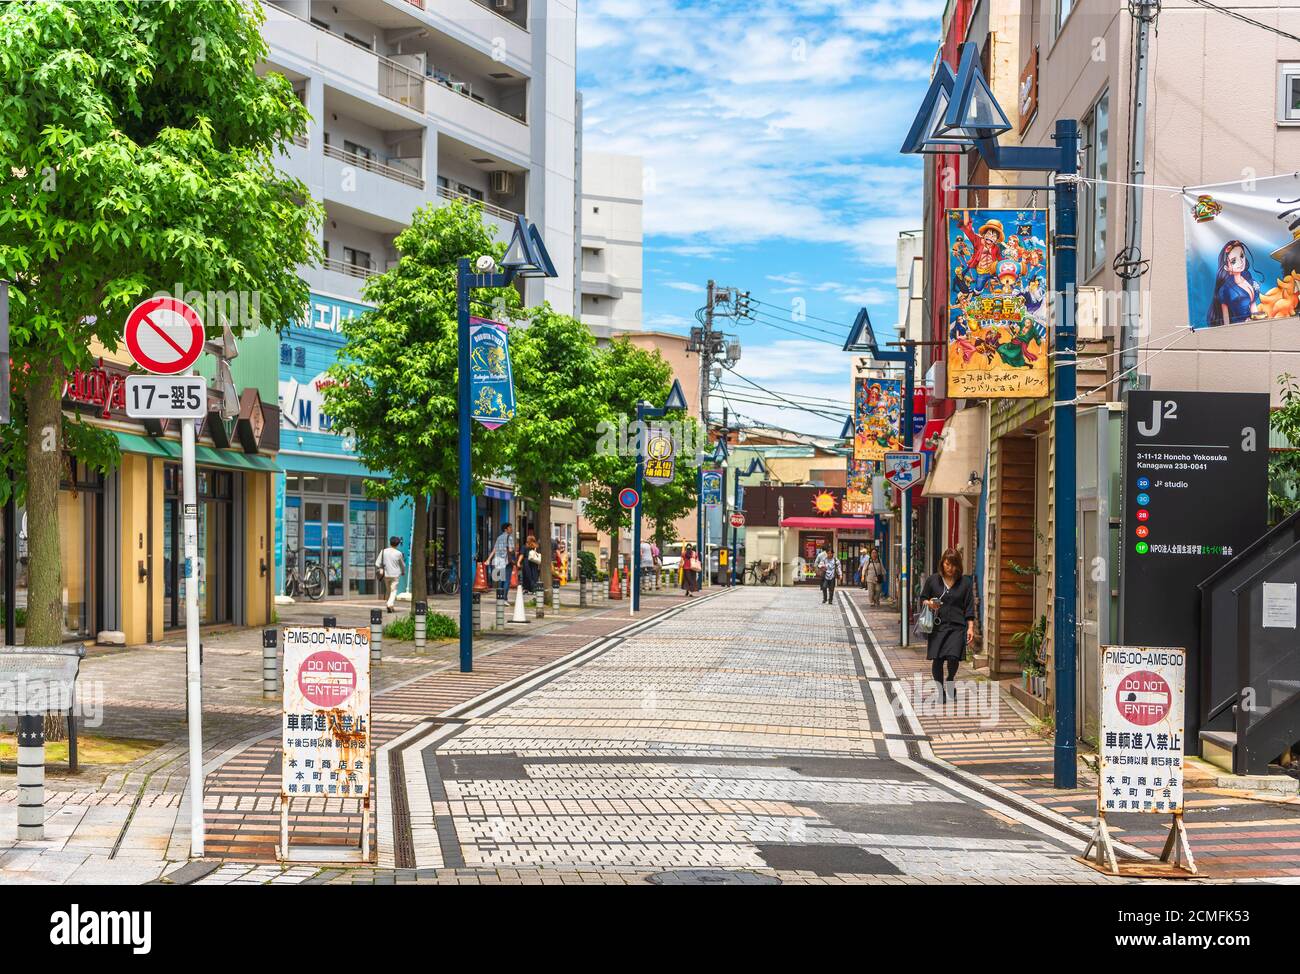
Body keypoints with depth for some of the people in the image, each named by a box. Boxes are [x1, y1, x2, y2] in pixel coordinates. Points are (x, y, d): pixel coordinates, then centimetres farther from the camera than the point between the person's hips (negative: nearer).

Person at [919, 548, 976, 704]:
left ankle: (950, 683, 17)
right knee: (937, 659, -2)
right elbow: (922, 598, 15)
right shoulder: (932, 580, 5)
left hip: (957, 626, -1)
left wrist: (970, 628, -1)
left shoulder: (965, 583, 4)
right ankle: (941, 691, 16)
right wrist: (929, 603, -7)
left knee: (953, 657, -15)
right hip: (938, 626, 1)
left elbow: (969, 608, 5)